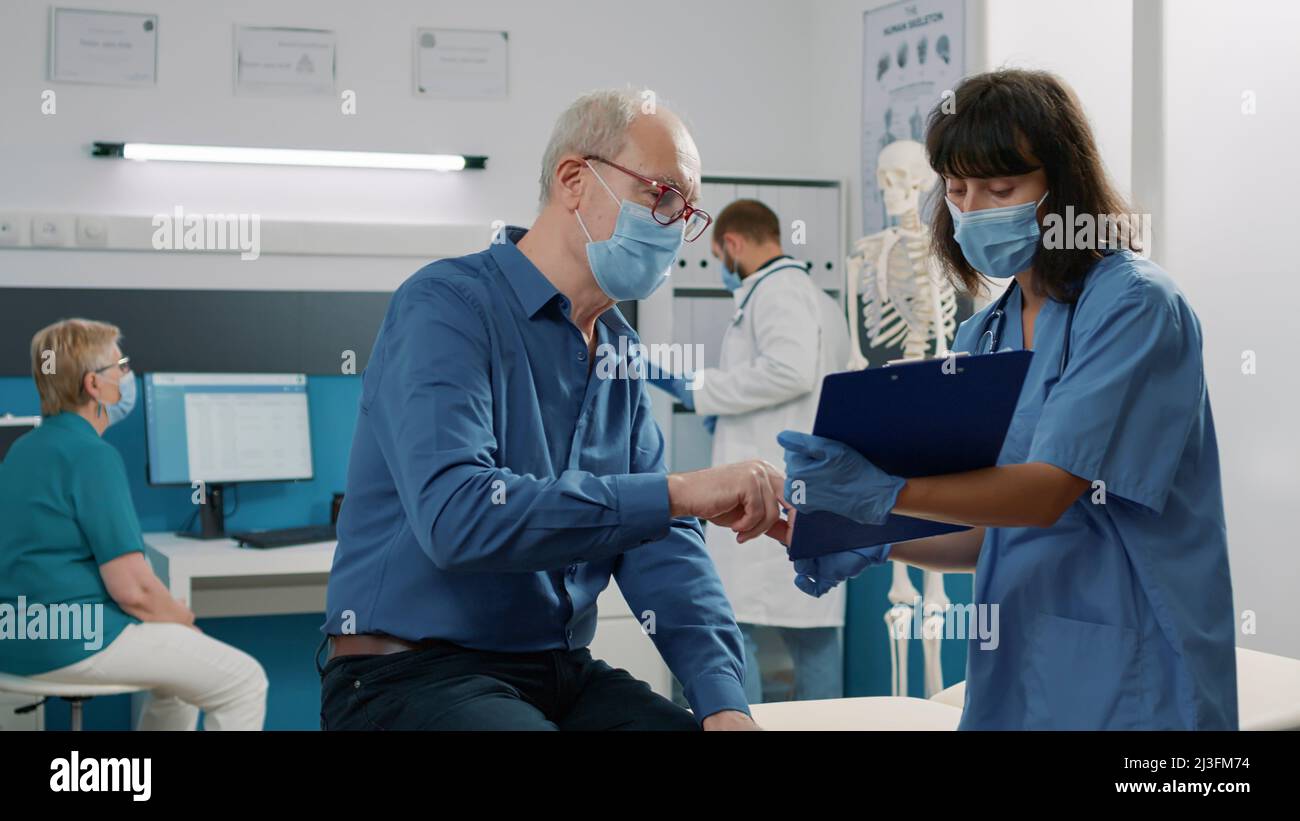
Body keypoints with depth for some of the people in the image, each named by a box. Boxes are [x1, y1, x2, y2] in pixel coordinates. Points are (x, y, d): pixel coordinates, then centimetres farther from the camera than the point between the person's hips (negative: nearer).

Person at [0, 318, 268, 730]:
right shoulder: (93, 456, -18)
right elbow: (132, 588, -22)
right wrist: (187, 622, -1)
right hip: (76, 641, -10)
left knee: (183, 664, 28)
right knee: (244, 680, -4)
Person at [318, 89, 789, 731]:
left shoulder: (620, 349, 11)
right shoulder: (448, 306, -12)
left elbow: (658, 544, 5)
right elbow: (455, 516, -27)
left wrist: (723, 698, -10)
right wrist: (676, 493, -28)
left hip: (564, 674, 7)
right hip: (413, 675, -6)